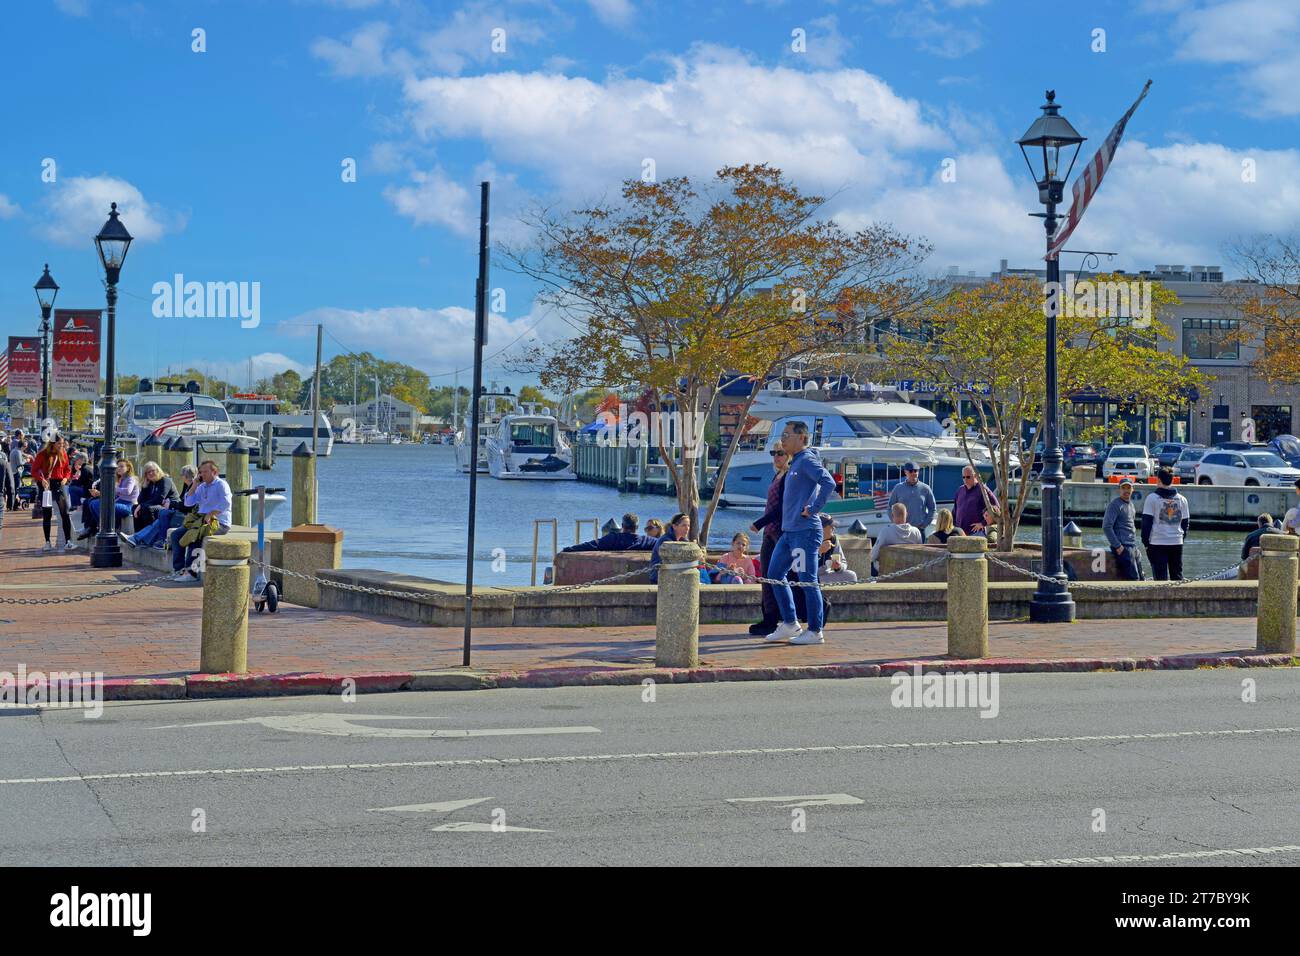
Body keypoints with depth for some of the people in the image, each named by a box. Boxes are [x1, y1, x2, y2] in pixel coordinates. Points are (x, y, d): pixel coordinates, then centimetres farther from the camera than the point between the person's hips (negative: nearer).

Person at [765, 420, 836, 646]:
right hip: (789, 531, 10)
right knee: (775, 575, 12)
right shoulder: (795, 463, 17)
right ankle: (790, 624, 18)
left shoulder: (807, 460, -12)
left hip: (805, 531, -10)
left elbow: (829, 483, -26)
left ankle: (815, 632, 2)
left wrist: (812, 509, -21)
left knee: (807, 581, -5)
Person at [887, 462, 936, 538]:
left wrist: (925, 524, -1)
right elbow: (891, 508, 9)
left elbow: (932, 509, 9)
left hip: (919, 529, 0)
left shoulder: (925, 488, 4)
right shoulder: (898, 488, 4)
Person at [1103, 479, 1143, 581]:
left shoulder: (1130, 504, 19)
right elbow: (1106, 527, -15)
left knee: (1140, 578, 7)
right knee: (1133, 578, -15)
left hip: (1133, 547, 9)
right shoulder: (1115, 504, -8)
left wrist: (1135, 545, 17)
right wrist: (1117, 546, -17)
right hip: (1123, 547, -9)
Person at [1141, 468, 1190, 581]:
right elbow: (1185, 522, 14)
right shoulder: (1182, 499, 9)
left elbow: (1146, 522, -5)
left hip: (1157, 543, -4)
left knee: (1161, 577, -1)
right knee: (1177, 577, 11)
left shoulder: (1152, 498, -5)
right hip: (1177, 543, 4)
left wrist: (1145, 542, 2)